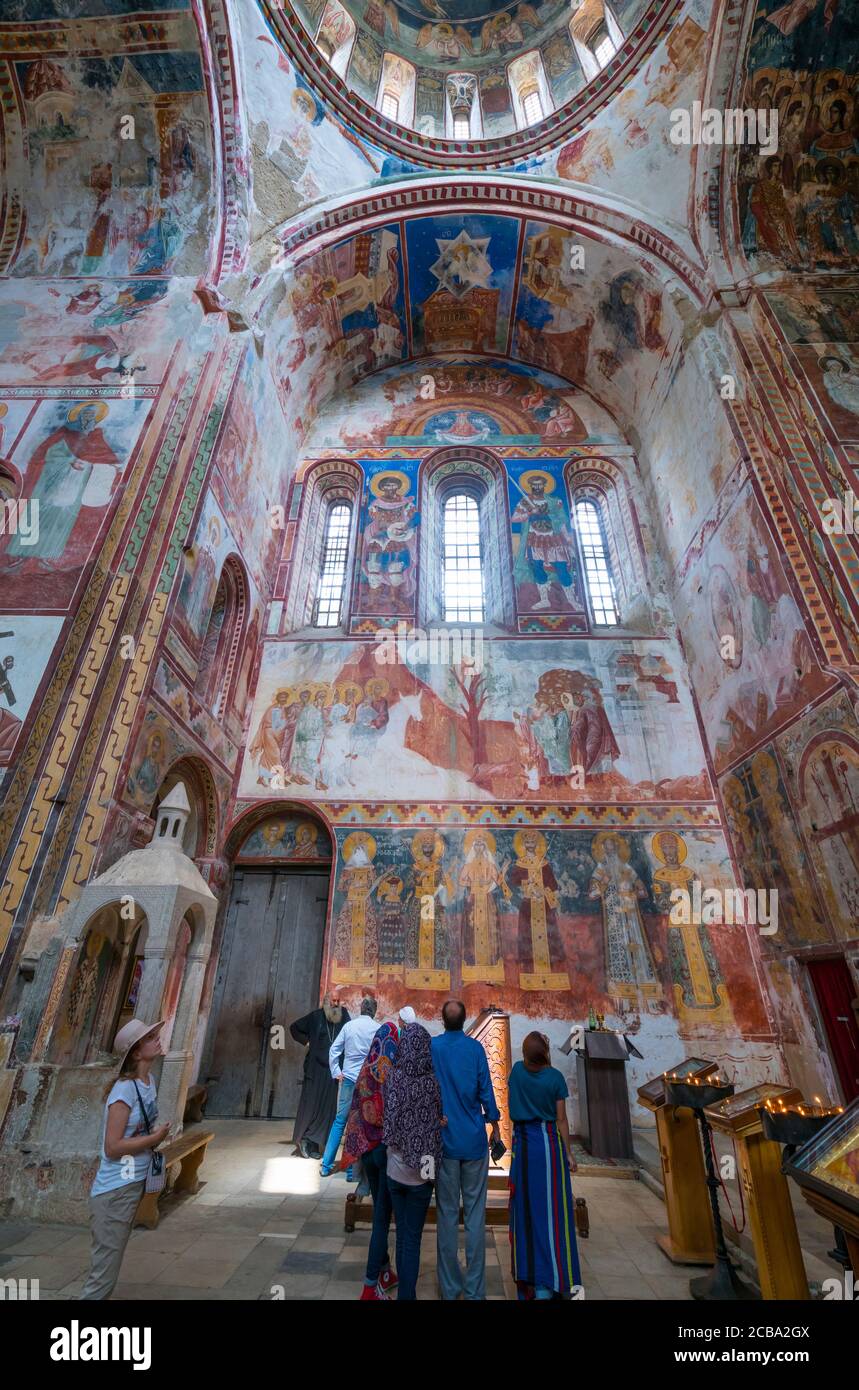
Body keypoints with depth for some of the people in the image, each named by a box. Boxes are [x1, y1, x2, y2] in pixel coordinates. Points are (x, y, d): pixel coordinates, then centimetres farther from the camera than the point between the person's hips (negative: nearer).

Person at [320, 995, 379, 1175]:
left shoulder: (349, 1026, -1)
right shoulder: (376, 1029, -8)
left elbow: (334, 1050, 2)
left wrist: (336, 1072, 8)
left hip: (348, 1079, 3)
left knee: (339, 1121, 14)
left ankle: (326, 1165, 18)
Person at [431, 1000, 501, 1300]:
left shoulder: (431, 1047, -8)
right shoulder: (475, 1047, -9)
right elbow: (485, 1090, -5)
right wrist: (495, 1127, 9)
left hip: (444, 1140, 1)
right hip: (474, 1140, 0)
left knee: (447, 1213, 12)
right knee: (475, 1213, 9)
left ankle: (450, 1287, 21)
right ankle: (475, 1289, 16)